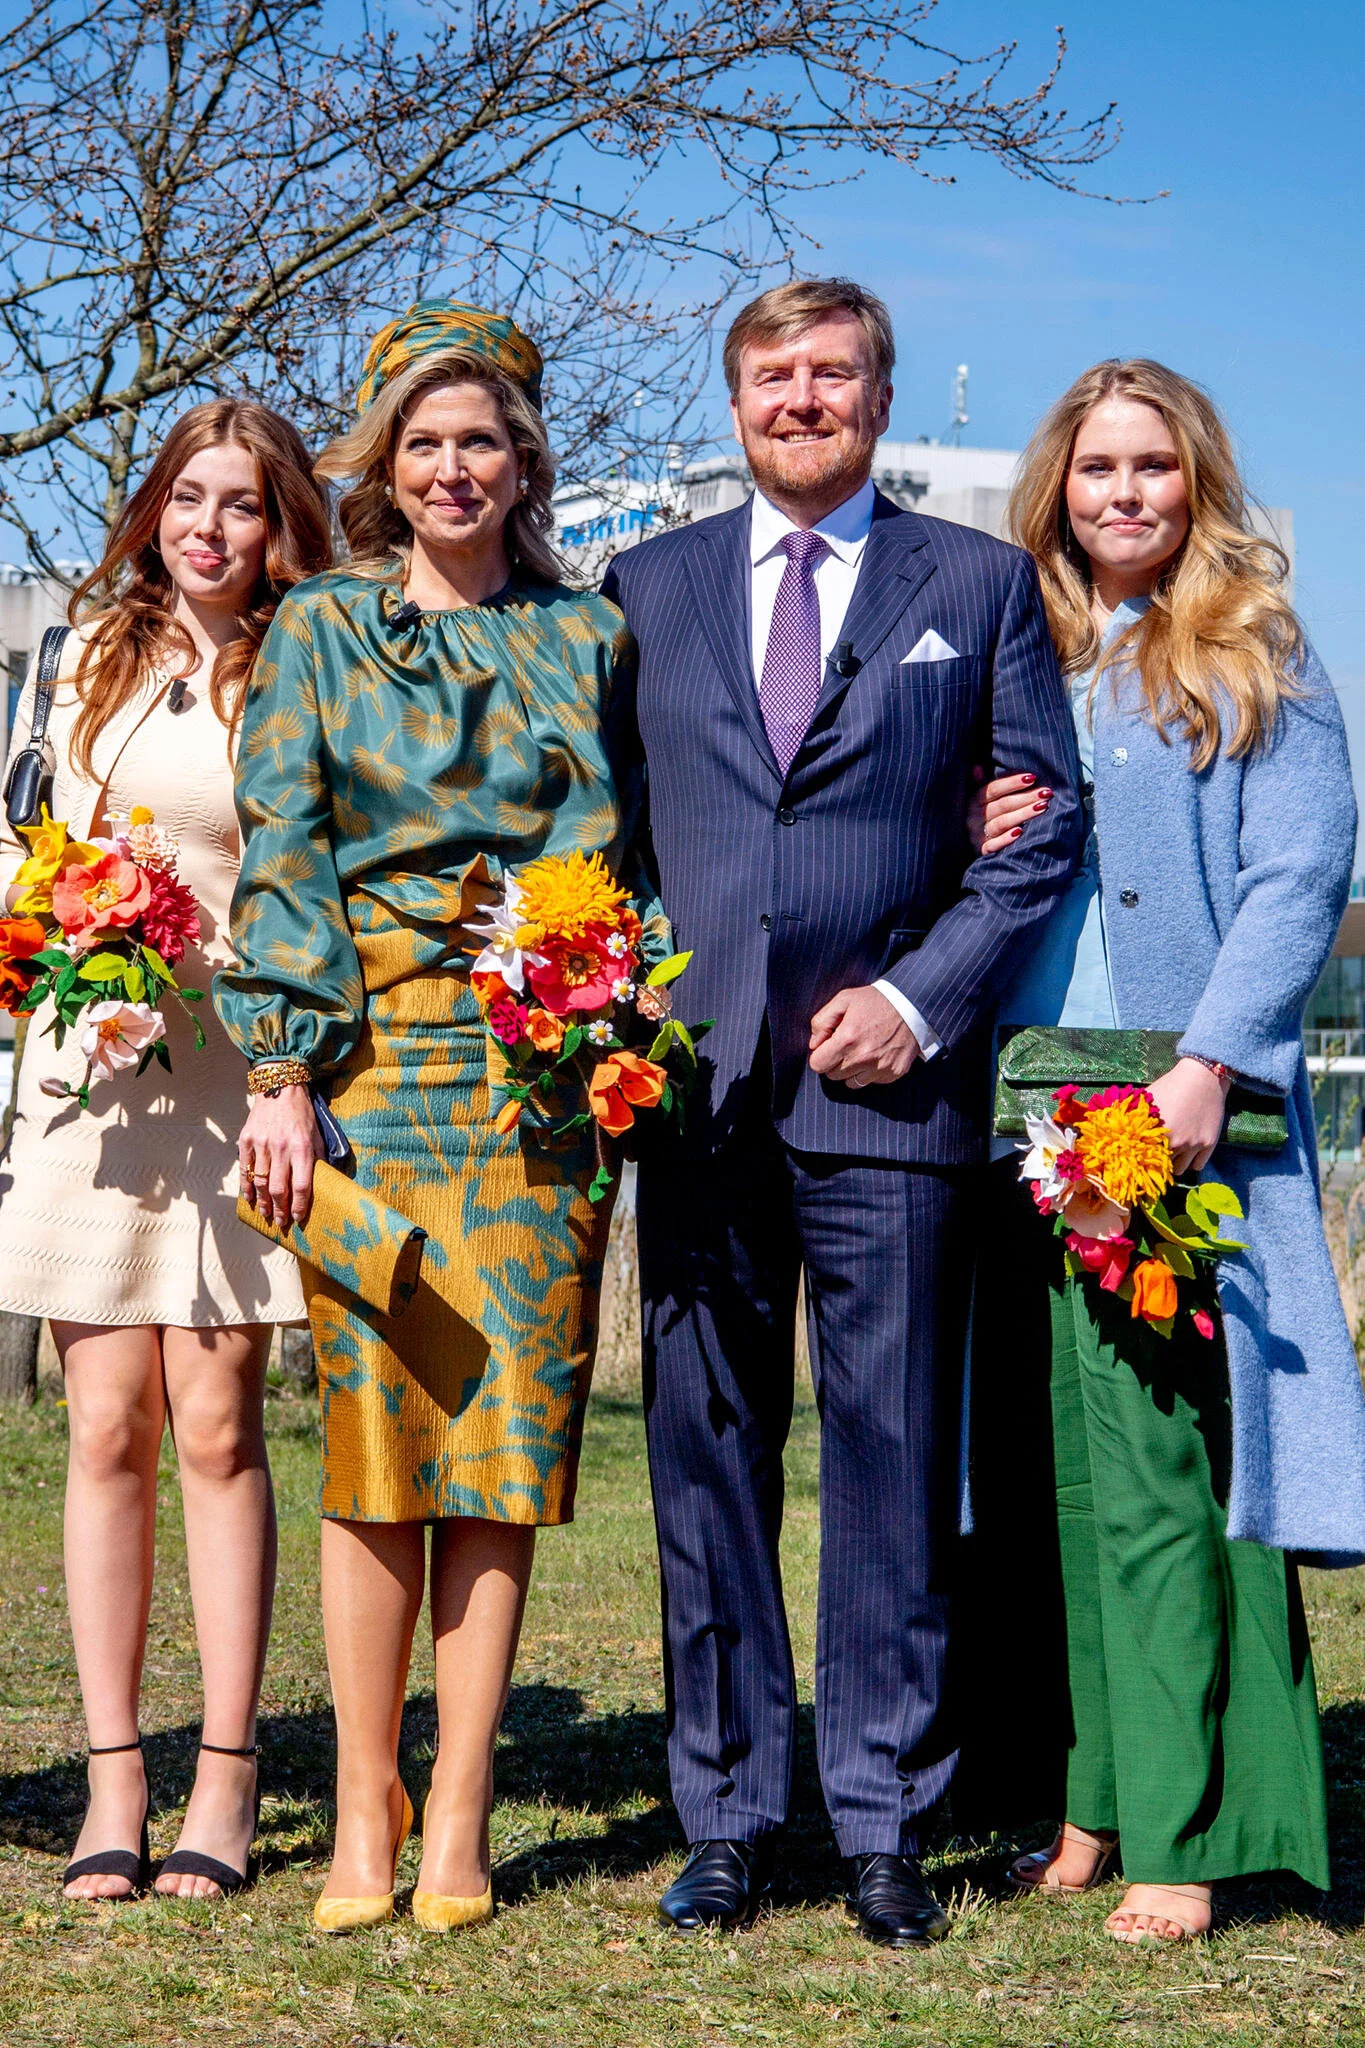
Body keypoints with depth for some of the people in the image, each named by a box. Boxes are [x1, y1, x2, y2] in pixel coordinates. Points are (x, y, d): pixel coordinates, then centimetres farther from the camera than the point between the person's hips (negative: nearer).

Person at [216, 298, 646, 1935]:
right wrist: (277, 1072, -6)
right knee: (373, 1436, -5)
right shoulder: (318, 631, 11)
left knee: (503, 1436, -2)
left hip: (537, 1076, 1)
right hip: (368, 1063, -1)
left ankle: (457, 1819, 3)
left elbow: (623, 849, 14)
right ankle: (363, 1816, 2)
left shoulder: (586, 637, 14)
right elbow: (278, 860, 4)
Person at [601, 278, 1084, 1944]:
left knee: (894, 1455, 0)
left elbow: (1045, 822, 5)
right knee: (707, 1457, 4)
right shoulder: (646, 587, 15)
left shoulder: (981, 585, 9)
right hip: (695, 1077, 2)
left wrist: (922, 997, -5)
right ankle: (726, 1821, 13)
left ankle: (883, 1823, 9)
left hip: (891, 1077, -2)